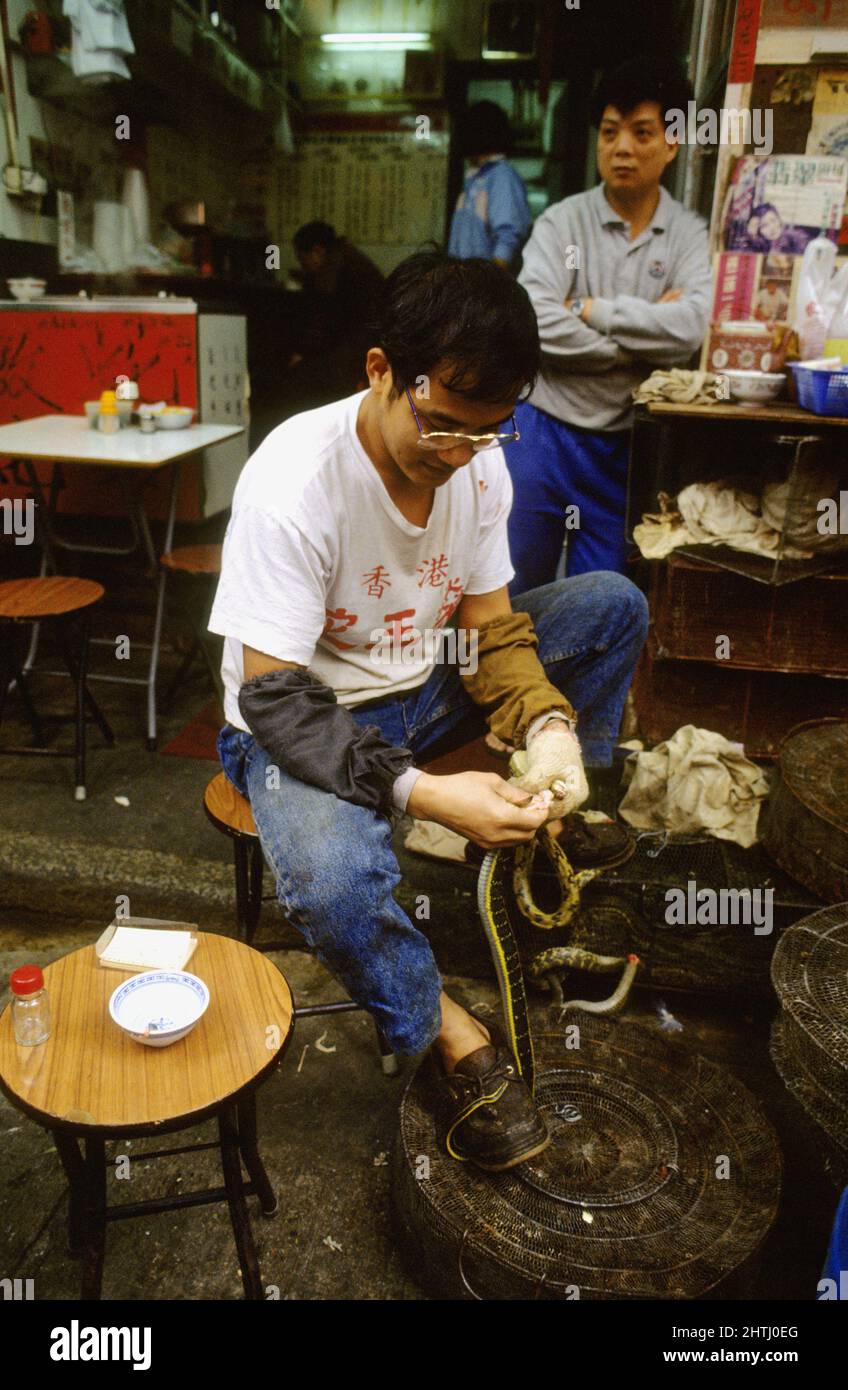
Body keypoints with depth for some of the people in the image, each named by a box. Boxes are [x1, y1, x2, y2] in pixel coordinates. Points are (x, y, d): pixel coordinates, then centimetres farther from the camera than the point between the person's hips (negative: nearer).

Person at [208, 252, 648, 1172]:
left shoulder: (481, 464, -9)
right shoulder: (293, 484, -27)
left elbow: (492, 625, -2)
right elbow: (274, 700, -27)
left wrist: (548, 726, -23)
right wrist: (425, 794, -38)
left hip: (418, 690, 6)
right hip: (303, 719, -5)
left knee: (612, 604, -4)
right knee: (333, 885, -37)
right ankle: (451, 1036, -5)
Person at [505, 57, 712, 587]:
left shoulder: (690, 235, 3)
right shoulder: (562, 221, 1)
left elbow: (691, 327, -15)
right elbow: (537, 323, -15)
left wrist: (592, 311, -12)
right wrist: (643, 339, -12)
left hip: (626, 444, 1)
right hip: (544, 429, 0)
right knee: (520, 588, 8)